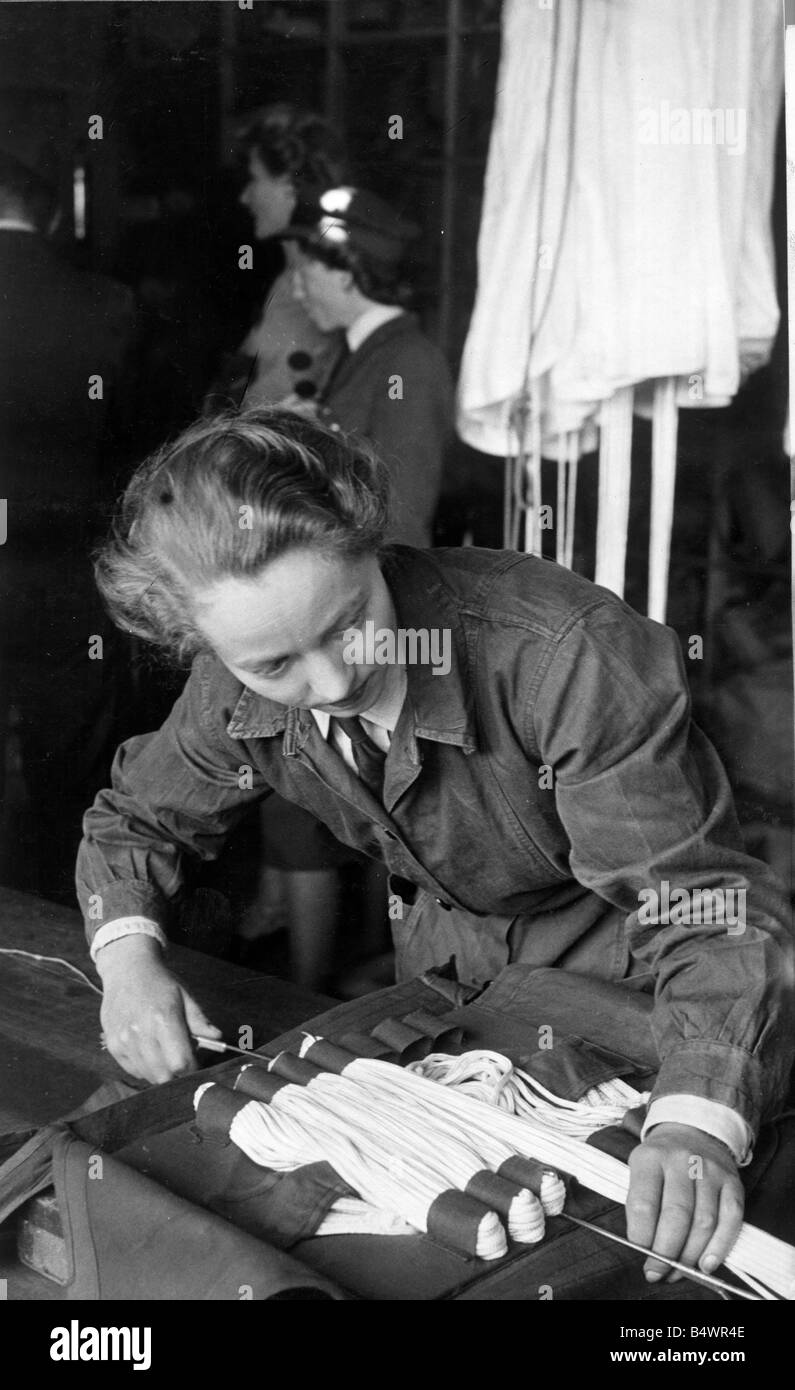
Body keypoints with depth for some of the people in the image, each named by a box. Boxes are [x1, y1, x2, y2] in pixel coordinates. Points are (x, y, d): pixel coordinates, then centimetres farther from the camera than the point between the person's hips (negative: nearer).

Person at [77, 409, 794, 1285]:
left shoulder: (572, 654, -36)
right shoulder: (235, 696, -18)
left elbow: (707, 910, -36)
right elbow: (134, 816, 3)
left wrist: (694, 1124, -53)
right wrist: (127, 954, -18)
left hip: (619, 973, -4)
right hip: (445, 970, 4)